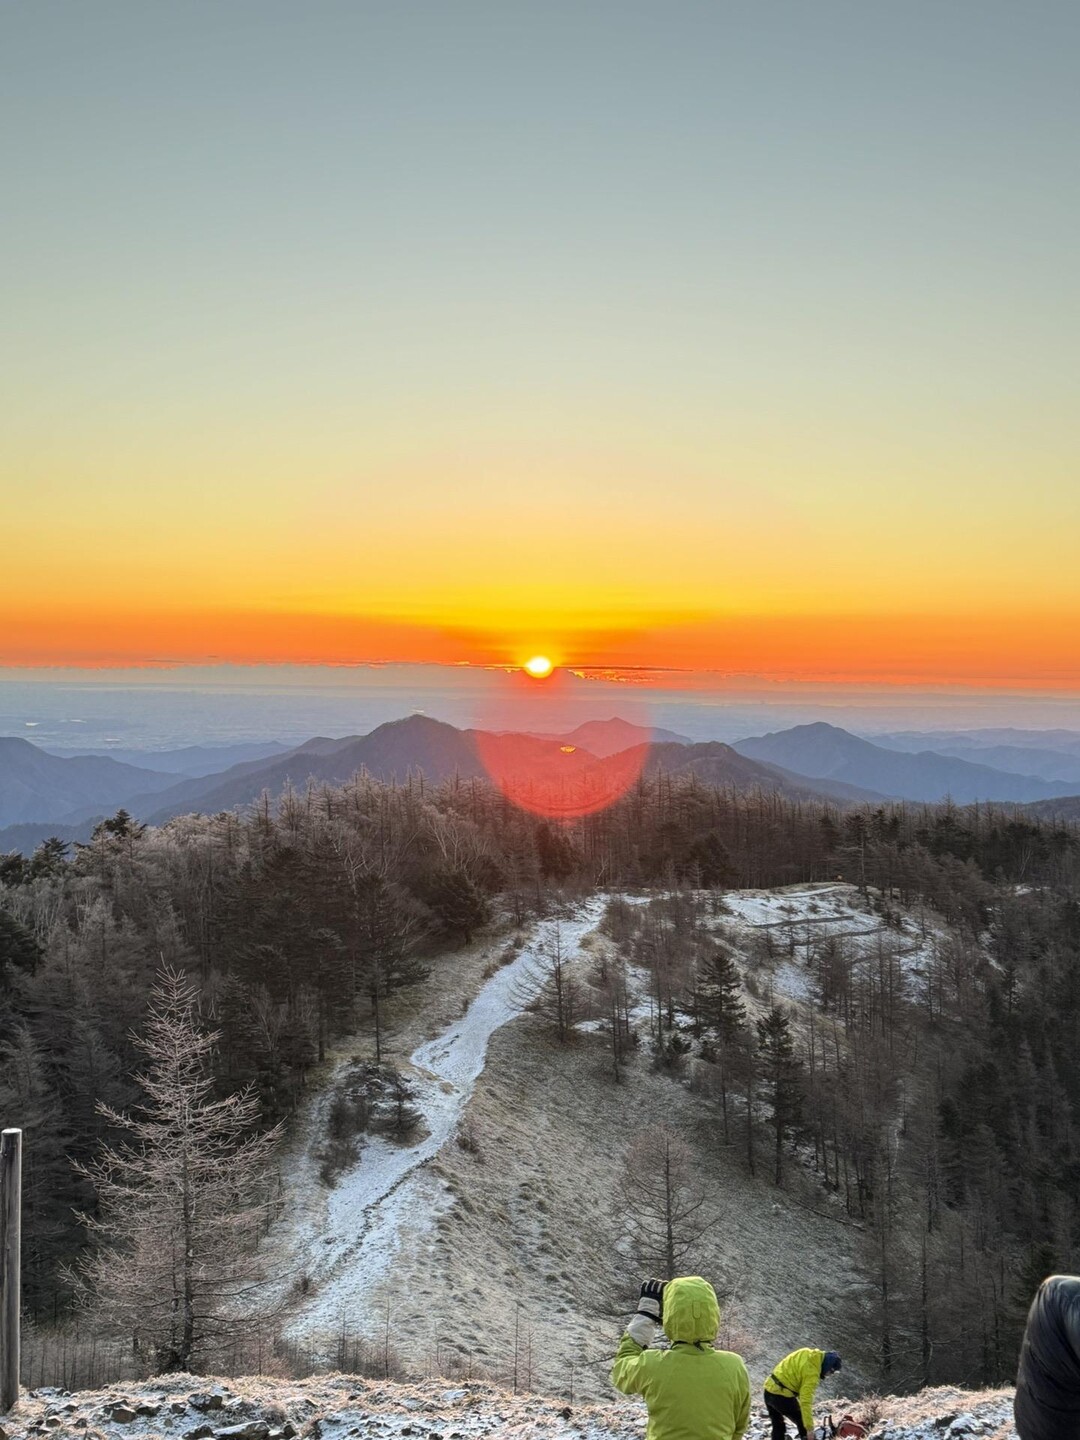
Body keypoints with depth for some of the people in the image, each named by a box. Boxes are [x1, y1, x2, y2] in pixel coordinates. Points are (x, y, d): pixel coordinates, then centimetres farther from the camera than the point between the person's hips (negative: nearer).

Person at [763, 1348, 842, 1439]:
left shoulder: (806, 1353, 4)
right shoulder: (812, 1373, -19)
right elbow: (806, 1402, -23)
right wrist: (809, 1428, -21)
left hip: (769, 1389, 8)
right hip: (782, 1397, -8)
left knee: (778, 1427, 20)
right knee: (803, 1424, 11)